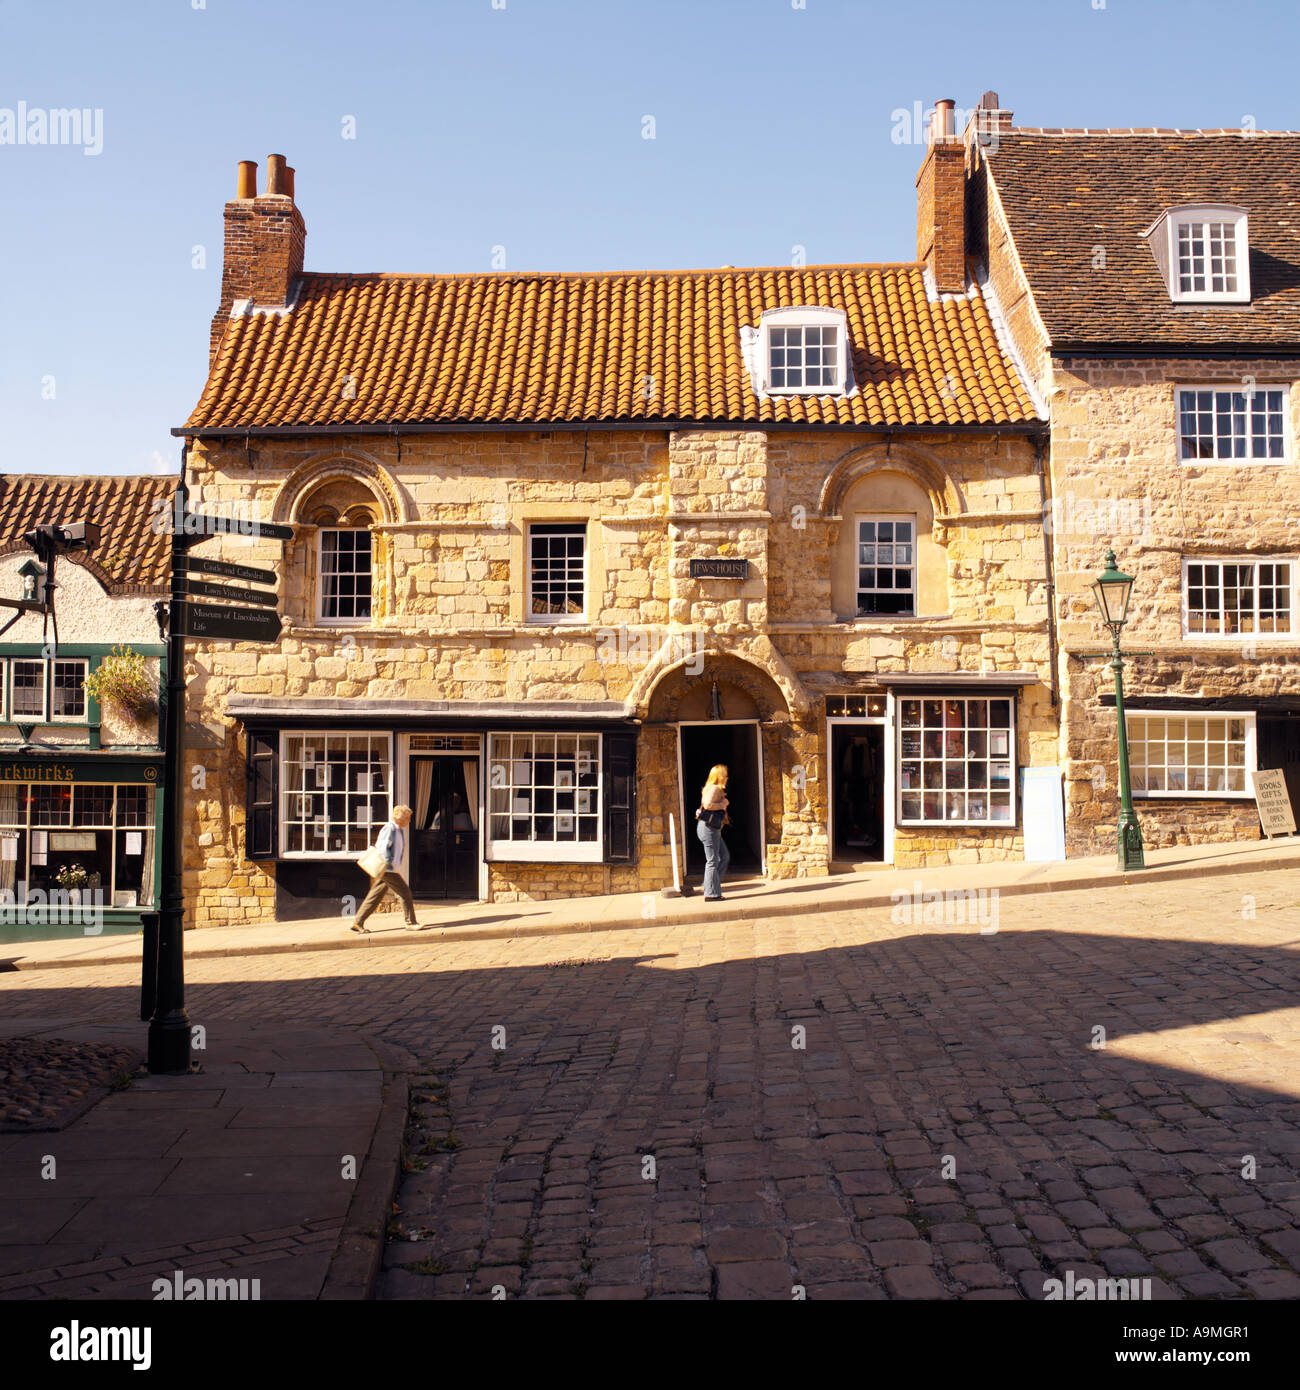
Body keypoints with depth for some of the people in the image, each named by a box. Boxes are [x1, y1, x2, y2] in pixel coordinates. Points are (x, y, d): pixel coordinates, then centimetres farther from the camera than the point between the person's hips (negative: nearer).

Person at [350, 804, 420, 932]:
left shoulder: (400, 830, 17)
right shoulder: (390, 828, -12)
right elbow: (383, 847, -20)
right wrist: (388, 863, -23)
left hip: (384, 869, 10)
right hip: (386, 869, -10)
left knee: (375, 896, 10)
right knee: (405, 893, -6)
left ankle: (357, 922, 12)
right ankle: (411, 923, 0)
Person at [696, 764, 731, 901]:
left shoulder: (718, 789, 19)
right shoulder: (714, 788, -13)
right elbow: (708, 805, -27)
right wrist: (723, 804, -14)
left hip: (713, 829, 11)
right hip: (708, 828, -11)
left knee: (724, 856, 13)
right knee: (712, 861, -5)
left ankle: (709, 886, 15)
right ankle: (711, 894, -1)